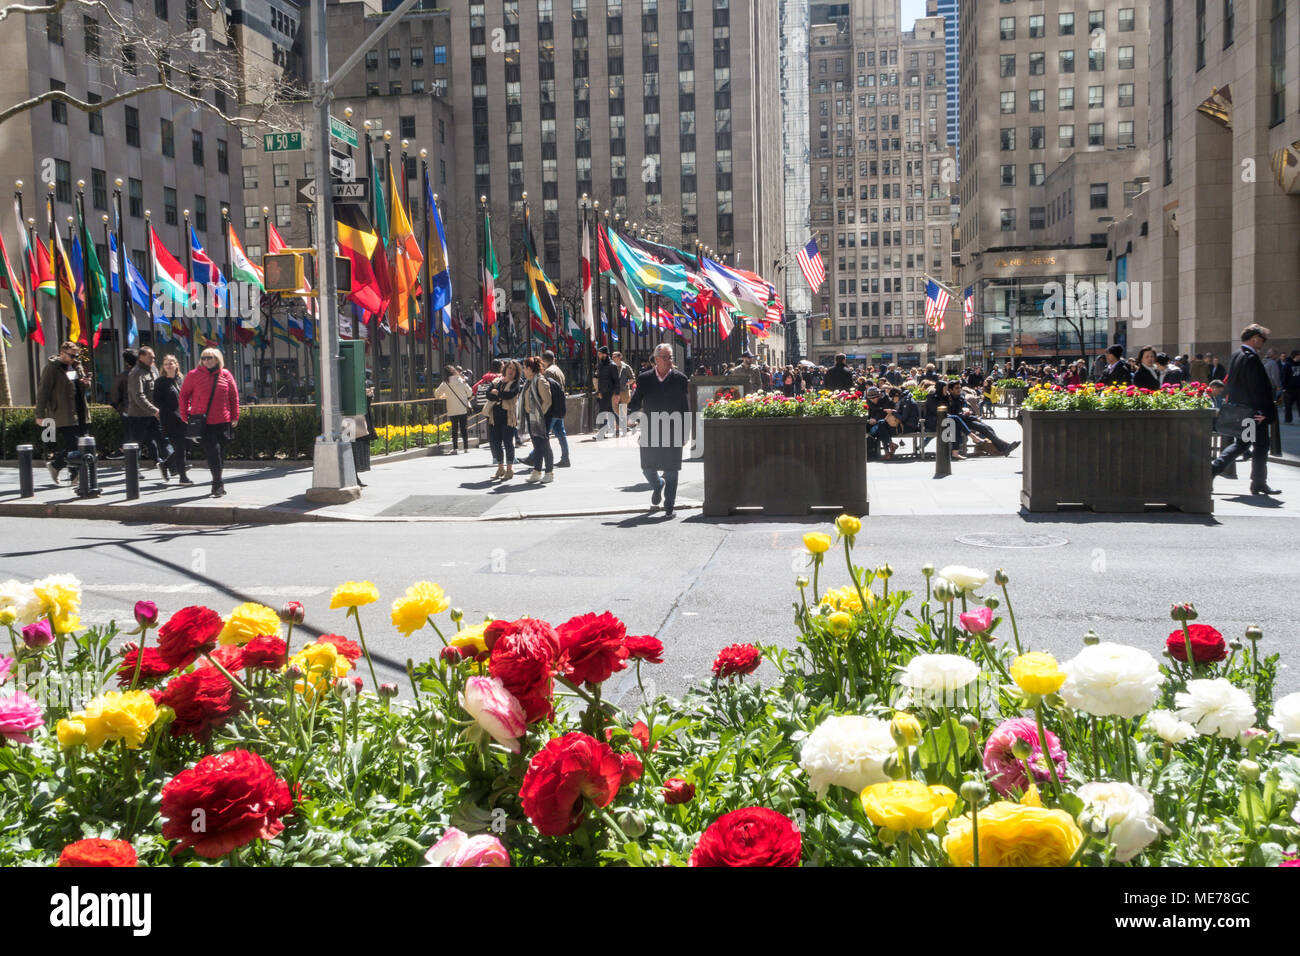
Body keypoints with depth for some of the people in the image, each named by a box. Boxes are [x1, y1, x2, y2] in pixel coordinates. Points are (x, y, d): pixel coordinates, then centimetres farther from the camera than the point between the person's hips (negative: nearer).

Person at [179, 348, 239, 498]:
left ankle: (217, 485, 22)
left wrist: (235, 417, 10)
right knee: (212, 451, -11)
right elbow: (184, 394, 8)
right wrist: (185, 415, 5)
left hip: (222, 422, 2)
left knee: (220, 452, 8)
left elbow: (234, 396, 13)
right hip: (203, 422, -2)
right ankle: (218, 484, -7)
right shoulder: (194, 375, 2)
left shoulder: (226, 375, 7)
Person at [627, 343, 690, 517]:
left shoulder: (679, 379, 0)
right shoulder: (644, 378, 3)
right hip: (650, 432, 2)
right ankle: (658, 485, 41)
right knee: (647, 468, 8)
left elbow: (685, 409, 2)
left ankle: (669, 506, 10)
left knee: (671, 472, 0)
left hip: (672, 433, -2)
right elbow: (636, 403, 5)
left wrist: (684, 433, -2)